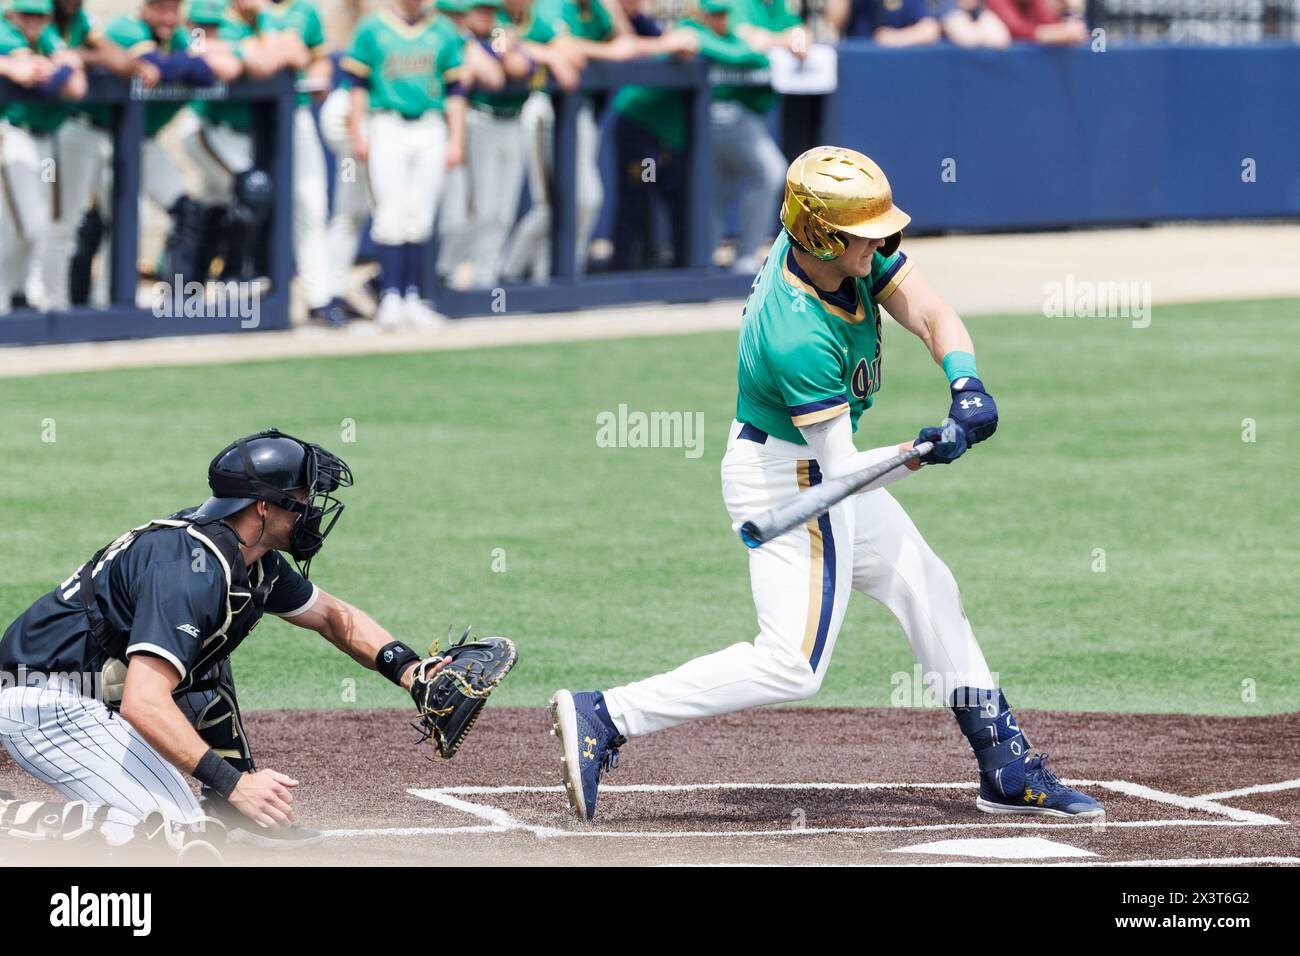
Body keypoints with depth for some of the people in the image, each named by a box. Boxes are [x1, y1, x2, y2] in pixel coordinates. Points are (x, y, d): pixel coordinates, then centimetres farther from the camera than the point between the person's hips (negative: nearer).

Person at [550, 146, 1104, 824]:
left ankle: (1007, 770, 28)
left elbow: (933, 315, -11)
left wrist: (965, 385, -29)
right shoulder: (799, 336, -33)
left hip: (821, 469, 10)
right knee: (792, 664, -17)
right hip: (785, 481, -10)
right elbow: (841, 473, -29)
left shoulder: (849, 252, -10)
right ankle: (602, 719, -15)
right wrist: (921, 453, -43)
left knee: (927, 590, 18)